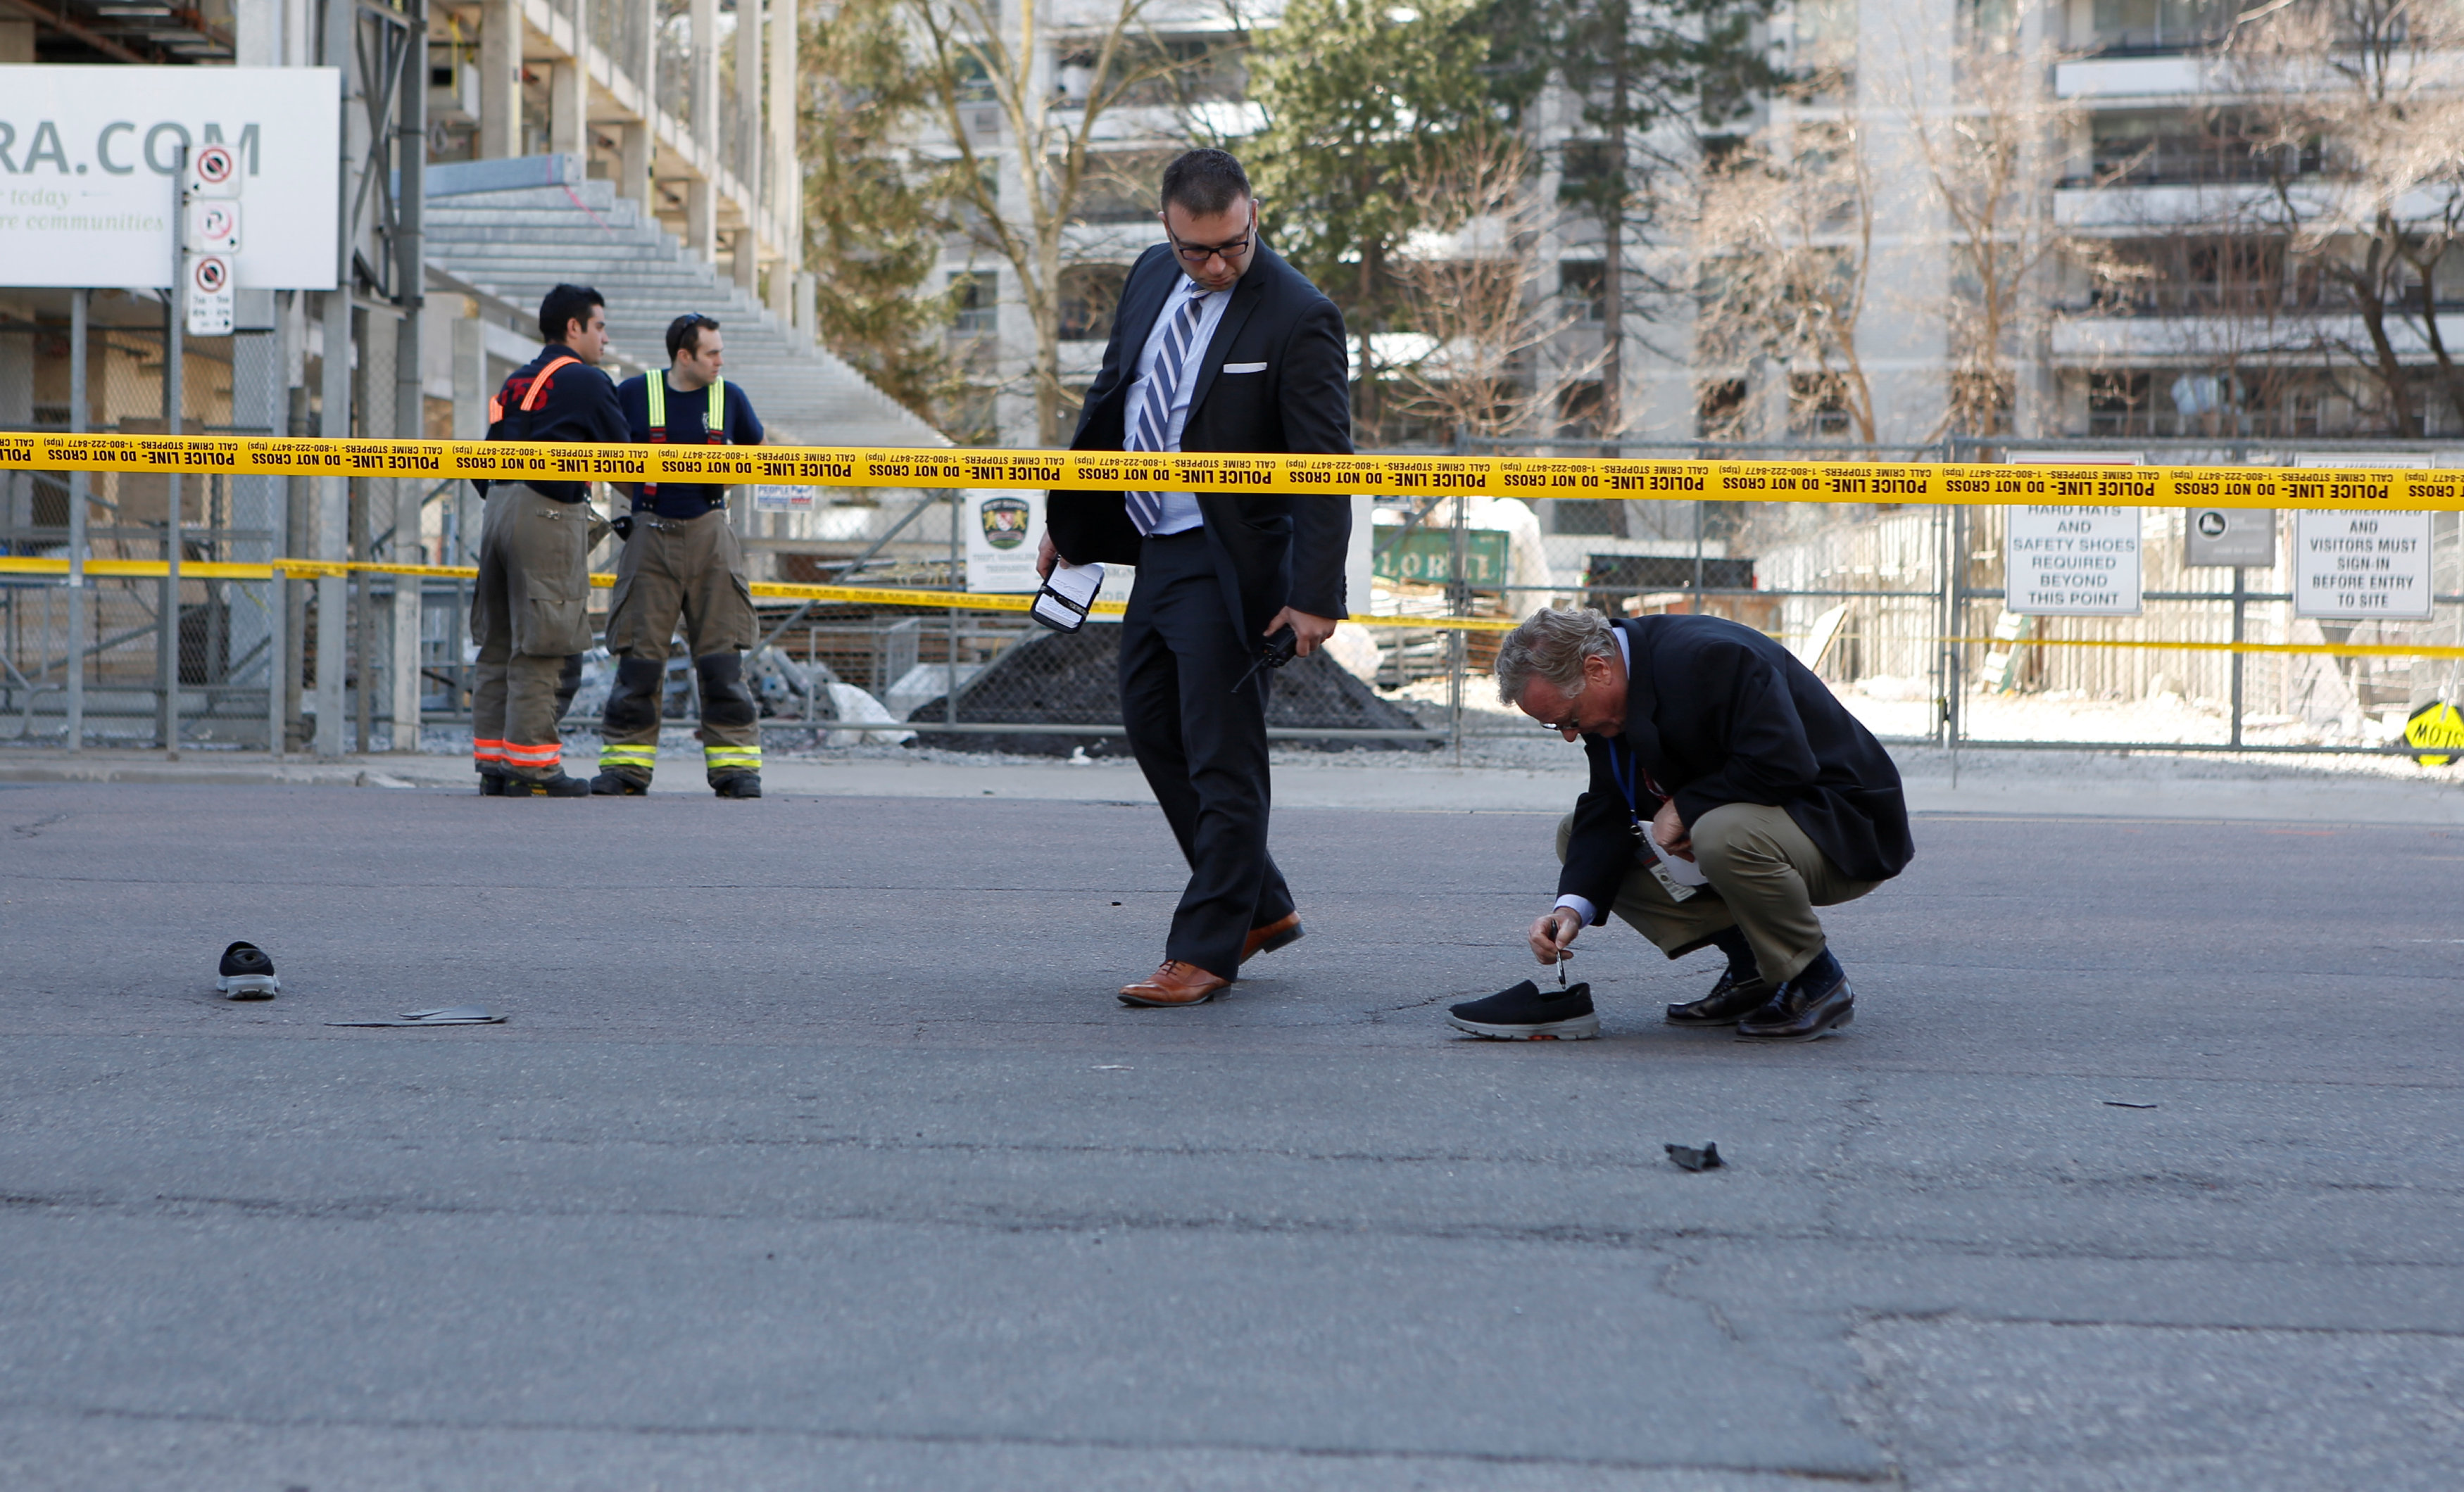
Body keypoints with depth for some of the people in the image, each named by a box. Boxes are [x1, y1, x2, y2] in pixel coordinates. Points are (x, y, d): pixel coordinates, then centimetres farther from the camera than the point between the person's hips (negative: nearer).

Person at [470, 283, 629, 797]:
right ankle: (531, 767, -8)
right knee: (544, 648, -7)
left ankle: (492, 762, 11)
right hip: (550, 513, -8)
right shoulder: (585, 380, -1)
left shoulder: (516, 382, 21)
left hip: (500, 507, 8)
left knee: (499, 645, 9)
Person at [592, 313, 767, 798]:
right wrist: (636, 491, 4)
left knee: (722, 657, -3)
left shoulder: (728, 397, 6)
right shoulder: (633, 394, 0)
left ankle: (736, 766, 1)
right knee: (639, 654, -1)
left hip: (709, 535, 1)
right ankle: (625, 765, 7)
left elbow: (756, 452, 22)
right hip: (650, 535, -1)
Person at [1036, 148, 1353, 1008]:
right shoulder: (1151, 277, 5)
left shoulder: (1298, 317, -17)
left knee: (1222, 758, -3)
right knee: (1152, 728, 16)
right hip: (1157, 548, 9)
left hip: (1230, 565, -9)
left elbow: (1325, 468, -18)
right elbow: (1111, 395, 18)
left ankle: (1205, 952, 5)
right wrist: (1067, 517, 20)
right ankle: (1262, 906, 28)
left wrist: (1314, 597, -23)